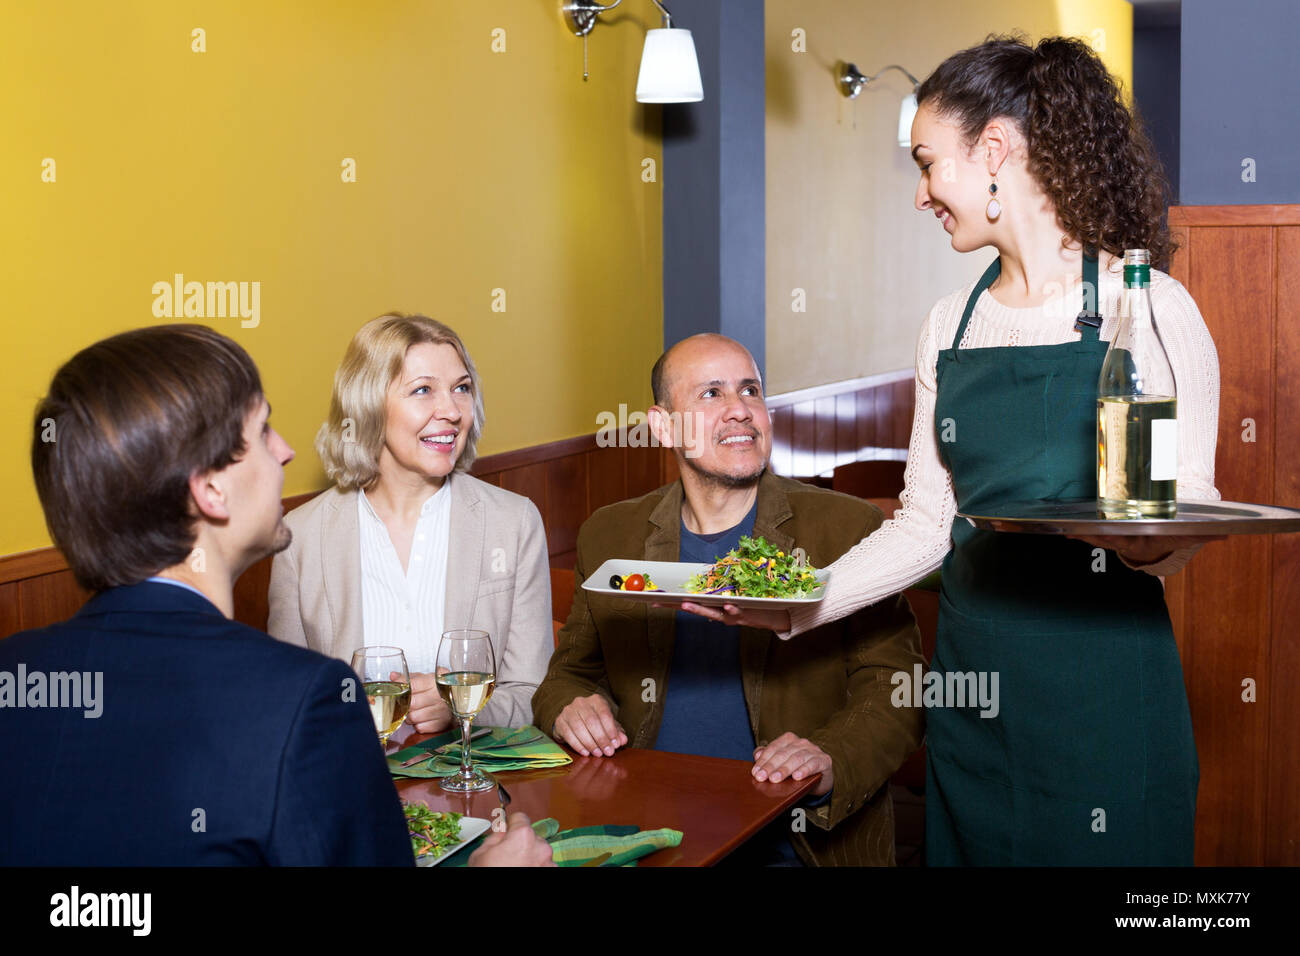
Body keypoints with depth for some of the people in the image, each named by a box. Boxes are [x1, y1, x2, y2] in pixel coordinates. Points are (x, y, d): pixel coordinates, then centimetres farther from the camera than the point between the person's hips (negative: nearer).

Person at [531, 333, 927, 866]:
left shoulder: (848, 529, 3)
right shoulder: (609, 536, 13)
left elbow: (892, 691, 2)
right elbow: (571, 671, 22)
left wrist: (830, 761, -18)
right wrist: (570, 708, -2)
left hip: (787, 842, -1)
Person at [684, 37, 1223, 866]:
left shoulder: (1148, 306, -6)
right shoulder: (951, 327, 10)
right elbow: (926, 524, 11)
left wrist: (1149, 542, -27)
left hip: (1104, 684, -5)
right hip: (972, 675, 5)